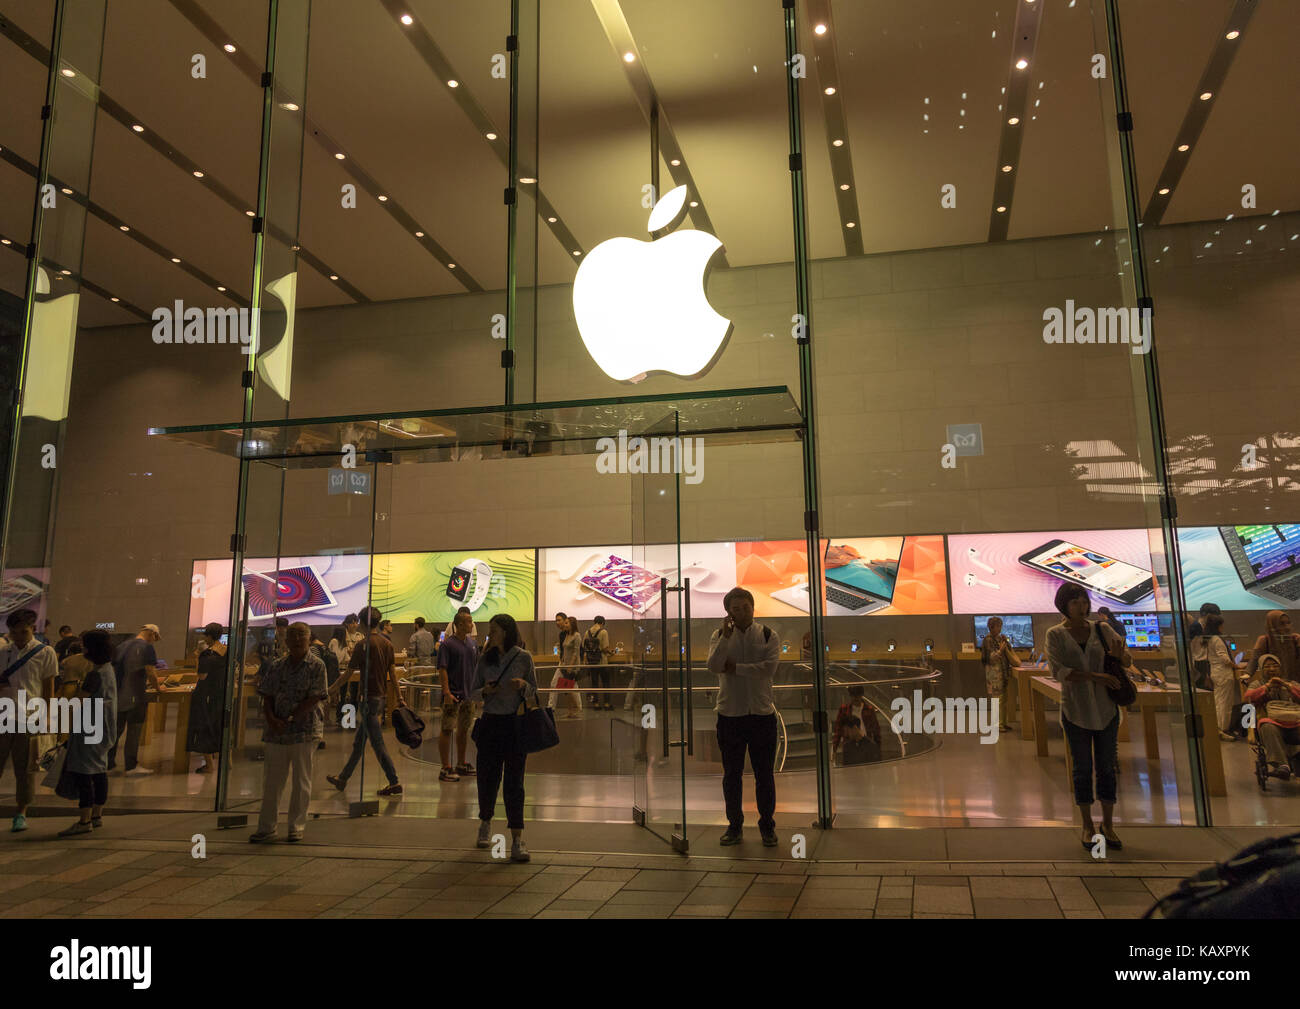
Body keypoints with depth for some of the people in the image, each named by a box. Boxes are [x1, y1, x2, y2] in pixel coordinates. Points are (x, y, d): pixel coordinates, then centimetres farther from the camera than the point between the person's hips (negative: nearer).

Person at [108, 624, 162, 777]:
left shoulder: (122, 646, 13)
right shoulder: (147, 647, -8)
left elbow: (114, 668, 21)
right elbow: (151, 672, -15)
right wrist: (157, 687, 1)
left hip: (117, 694, 7)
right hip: (135, 696, -7)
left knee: (116, 730, 15)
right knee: (133, 732, 1)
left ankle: (108, 763, 21)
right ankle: (131, 767, 7)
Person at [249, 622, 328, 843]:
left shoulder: (316, 665, -4)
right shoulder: (276, 665, 10)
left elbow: (313, 699, -10)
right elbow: (267, 696, 9)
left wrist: (289, 720, -13)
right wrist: (271, 719, -8)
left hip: (305, 731, -4)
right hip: (276, 733, 4)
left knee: (301, 781, 4)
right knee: (271, 779, 8)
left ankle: (296, 827, 15)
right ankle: (267, 827, 19)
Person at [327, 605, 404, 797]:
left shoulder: (363, 646, -13)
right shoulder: (387, 644, 6)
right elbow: (393, 673, 6)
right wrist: (399, 697, 8)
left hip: (369, 698, -8)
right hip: (382, 696, 8)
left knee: (377, 743, -5)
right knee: (358, 742, 17)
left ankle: (394, 783, -6)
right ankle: (343, 778, 28)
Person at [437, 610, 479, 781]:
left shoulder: (472, 643, 10)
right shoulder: (447, 644, -10)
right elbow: (442, 669, -14)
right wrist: (446, 692, -20)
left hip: (469, 694, 7)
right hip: (453, 695, -7)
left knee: (464, 729, 15)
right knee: (447, 730, -2)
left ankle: (462, 764, 25)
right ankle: (446, 768, 2)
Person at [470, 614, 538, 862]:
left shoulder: (523, 658, -2)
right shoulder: (485, 659, 5)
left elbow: (533, 692, 4)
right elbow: (472, 693, 9)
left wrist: (523, 685, -17)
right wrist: (485, 691, -12)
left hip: (516, 723, -3)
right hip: (490, 723, 3)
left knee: (514, 781, -5)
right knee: (487, 777, 9)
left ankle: (517, 839, -3)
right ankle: (485, 823, 35)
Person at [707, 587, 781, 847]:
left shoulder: (769, 636, 0)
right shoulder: (720, 636, 2)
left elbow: (769, 667, -15)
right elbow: (713, 666, -15)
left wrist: (735, 667, -14)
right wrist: (726, 635, -21)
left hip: (762, 714, -1)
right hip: (730, 715, 1)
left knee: (765, 774, 7)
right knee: (731, 774, 9)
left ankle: (767, 826, 21)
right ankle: (735, 826, 22)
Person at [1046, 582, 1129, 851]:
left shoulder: (1102, 629, 3)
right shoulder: (1056, 634, -4)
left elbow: (1128, 661, 6)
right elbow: (1057, 671, -14)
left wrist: (1119, 654, -18)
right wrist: (1095, 676, -23)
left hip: (1105, 709, 2)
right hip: (1075, 710, -2)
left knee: (1107, 767, 6)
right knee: (1083, 769, 5)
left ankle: (1108, 825, 18)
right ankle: (1088, 826, 16)